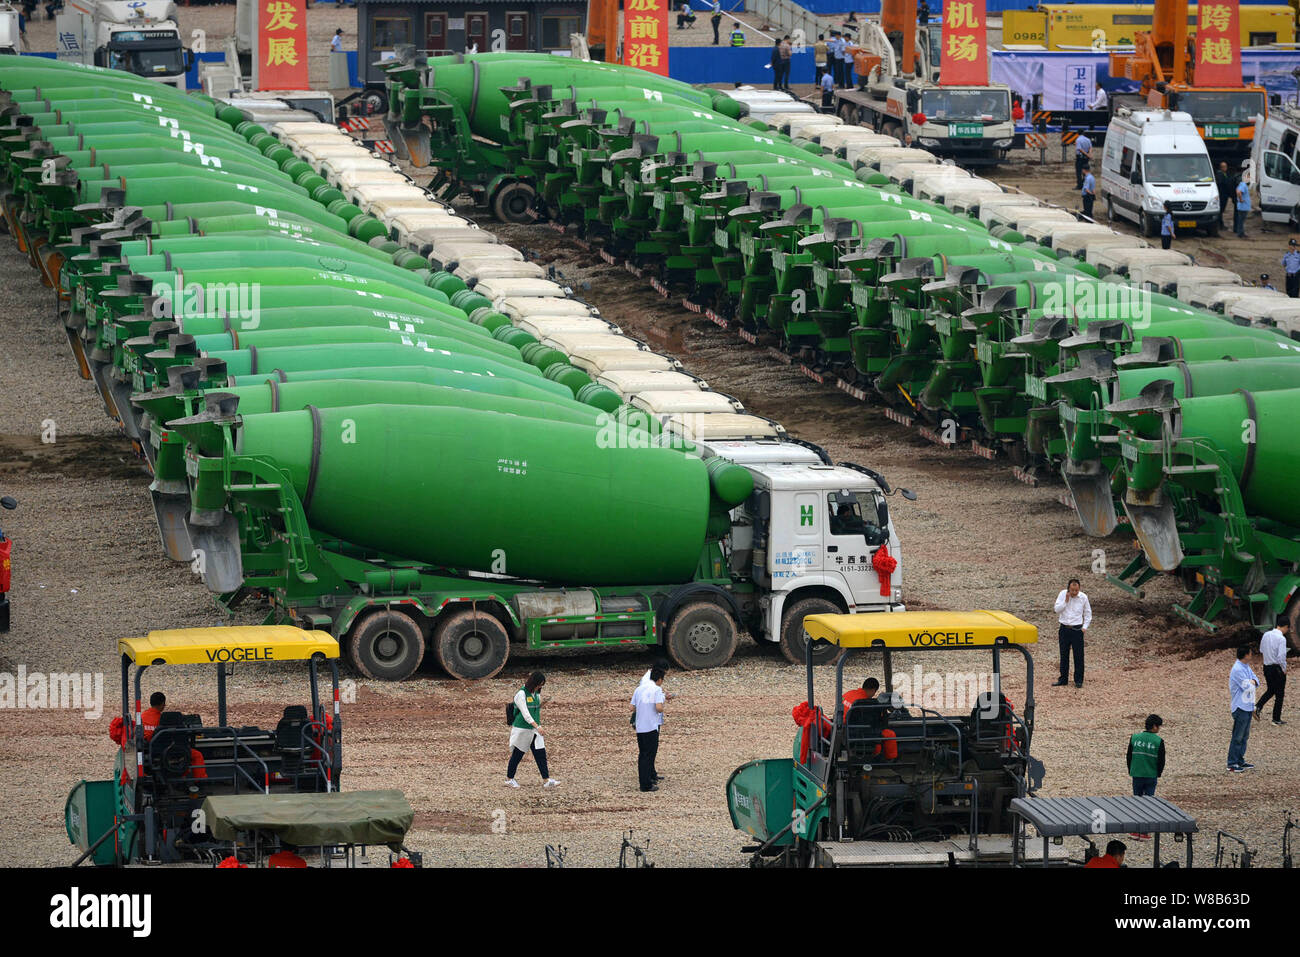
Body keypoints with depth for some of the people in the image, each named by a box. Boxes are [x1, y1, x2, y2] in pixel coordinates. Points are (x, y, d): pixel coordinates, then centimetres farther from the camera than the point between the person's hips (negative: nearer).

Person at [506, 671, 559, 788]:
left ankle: (547, 780, -3)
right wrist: (537, 726, -31)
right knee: (517, 755, 4)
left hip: (534, 730, 7)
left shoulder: (536, 694, 9)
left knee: (541, 753, -1)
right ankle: (509, 779, 18)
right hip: (521, 729, -7)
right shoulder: (521, 694, -15)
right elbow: (525, 713, -23)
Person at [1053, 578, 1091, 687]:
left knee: (1078, 656, 0)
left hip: (1077, 630, -1)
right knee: (1064, 655, 9)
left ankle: (1078, 680, 9)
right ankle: (1063, 679, 19)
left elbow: (1088, 613, 8)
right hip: (1064, 628, 1)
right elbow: (1057, 609, -7)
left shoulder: (1083, 597, -3)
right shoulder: (1063, 594, -3)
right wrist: (1066, 600, -17)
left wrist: (1085, 627, 0)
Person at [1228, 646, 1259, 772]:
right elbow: (1247, 687, -21)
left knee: (1244, 737, 14)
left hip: (1248, 707, 9)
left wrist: (1252, 681, -11)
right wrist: (1251, 683, 1)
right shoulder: (1238, 669, -19)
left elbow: (1256, 682, 11)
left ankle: (1240, 761, 21)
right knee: (1238, 737, -5)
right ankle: (1232, 763, -1)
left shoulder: (1246, 667, 12)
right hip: (1241, 708, -9)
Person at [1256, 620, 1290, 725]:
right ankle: (1276, 719, 14)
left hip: (1266, 666, 7)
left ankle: (1258, 707, 2)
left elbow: (1261, 650, 13)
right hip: (1277, 668, -7)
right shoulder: (1281, 638, -20)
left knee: (1271, 690, 23)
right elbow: (1281, 657, -24)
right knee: (1279, 694, 8)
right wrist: (1284, 669, -9)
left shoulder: (1266, 635, 2)